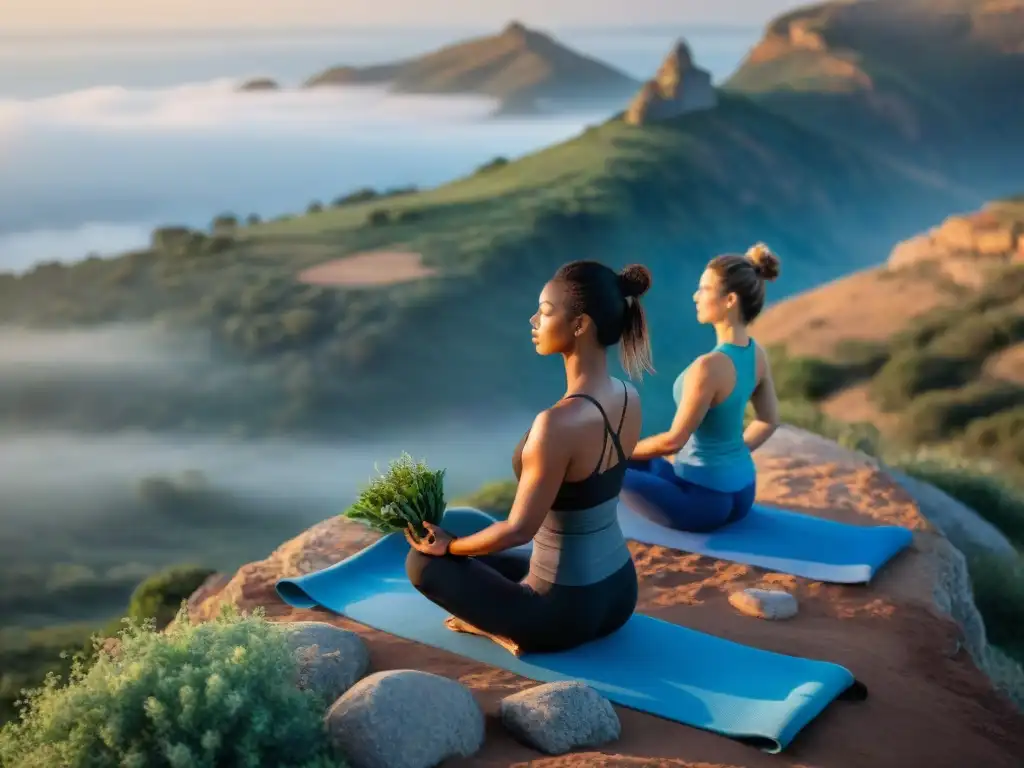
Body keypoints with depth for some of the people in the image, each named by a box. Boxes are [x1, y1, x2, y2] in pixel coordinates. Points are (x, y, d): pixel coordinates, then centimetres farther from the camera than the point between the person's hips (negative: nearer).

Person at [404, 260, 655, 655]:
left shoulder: (559, 422, -30)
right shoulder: (628, 398, -4)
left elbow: (518, 530, -23)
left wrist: (449, 546, -3)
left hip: (567, 611, -8)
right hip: (619, 592, 8)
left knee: (424, 560, 10)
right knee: (482, 557, 31)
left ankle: (510, 631, 3)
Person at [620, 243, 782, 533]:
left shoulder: (709, 366, -28)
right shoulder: (757, 353, -3)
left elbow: (674, 441, -20)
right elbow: (768, 422, 11)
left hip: (704, 500, -8)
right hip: (740, 492, 8)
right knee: (638, 461, 27)